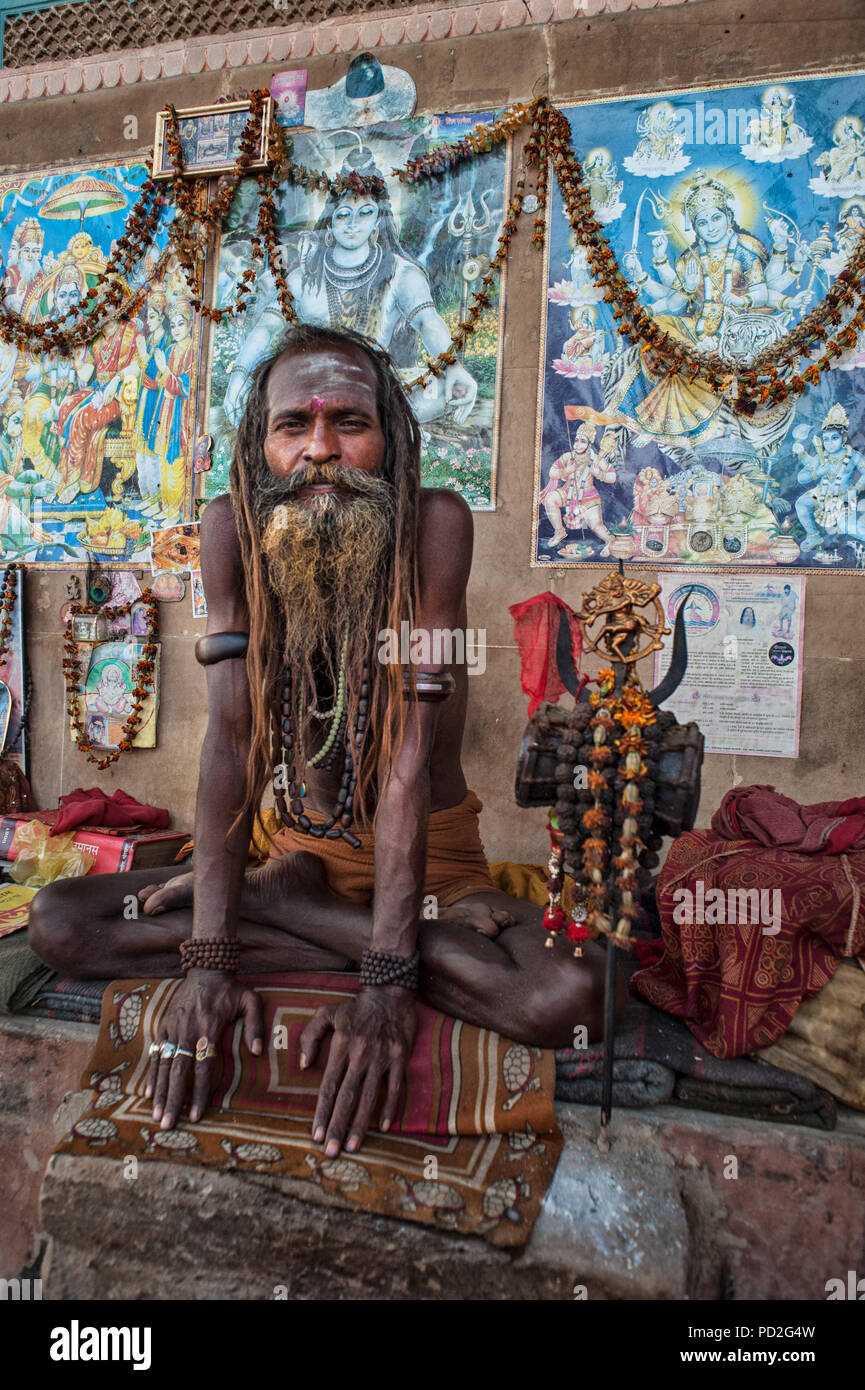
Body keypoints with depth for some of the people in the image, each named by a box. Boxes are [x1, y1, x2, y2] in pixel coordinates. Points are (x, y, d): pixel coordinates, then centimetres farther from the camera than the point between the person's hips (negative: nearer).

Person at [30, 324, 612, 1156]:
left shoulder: (433, 521, -18)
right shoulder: (231, 529, -9)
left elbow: (412, 749, -24)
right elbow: (231, 739, -16)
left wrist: (388, 983, -29)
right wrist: (209, 960, -24)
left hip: (434, 860, -3)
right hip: (303, 854, 4)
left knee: (574, 996, -30)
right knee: (56, 922, -14)